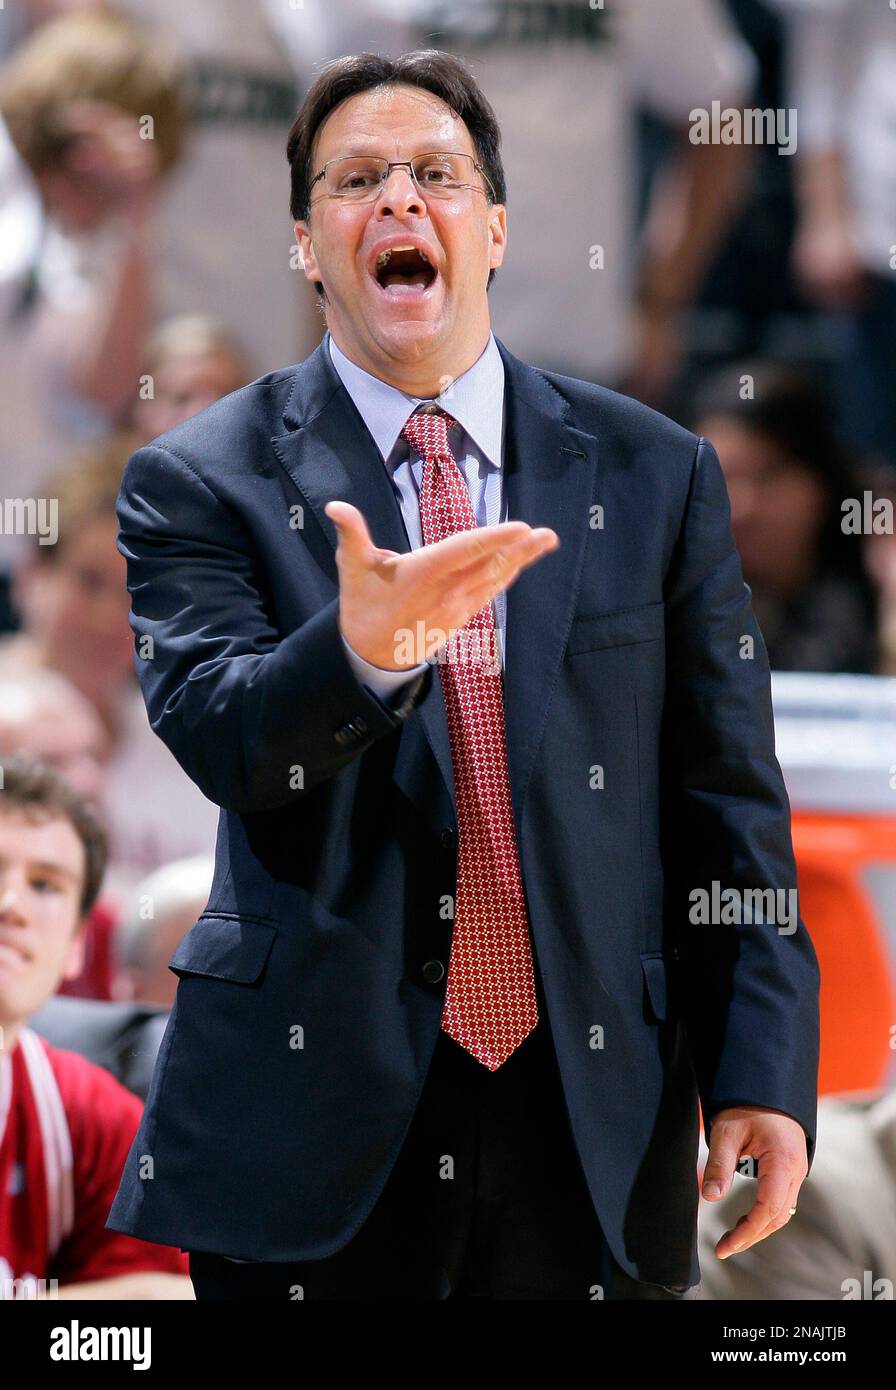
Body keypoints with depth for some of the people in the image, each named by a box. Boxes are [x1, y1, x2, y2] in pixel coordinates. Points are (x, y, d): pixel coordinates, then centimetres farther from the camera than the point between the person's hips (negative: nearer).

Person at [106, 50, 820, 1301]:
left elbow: (728, 805, 7)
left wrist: (763, 1070, -1)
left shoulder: (655, 474, 8)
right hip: (318, 1132, -2)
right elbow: (217, 739, -14)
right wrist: (361, 647, -34)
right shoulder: (200, 483, 2)